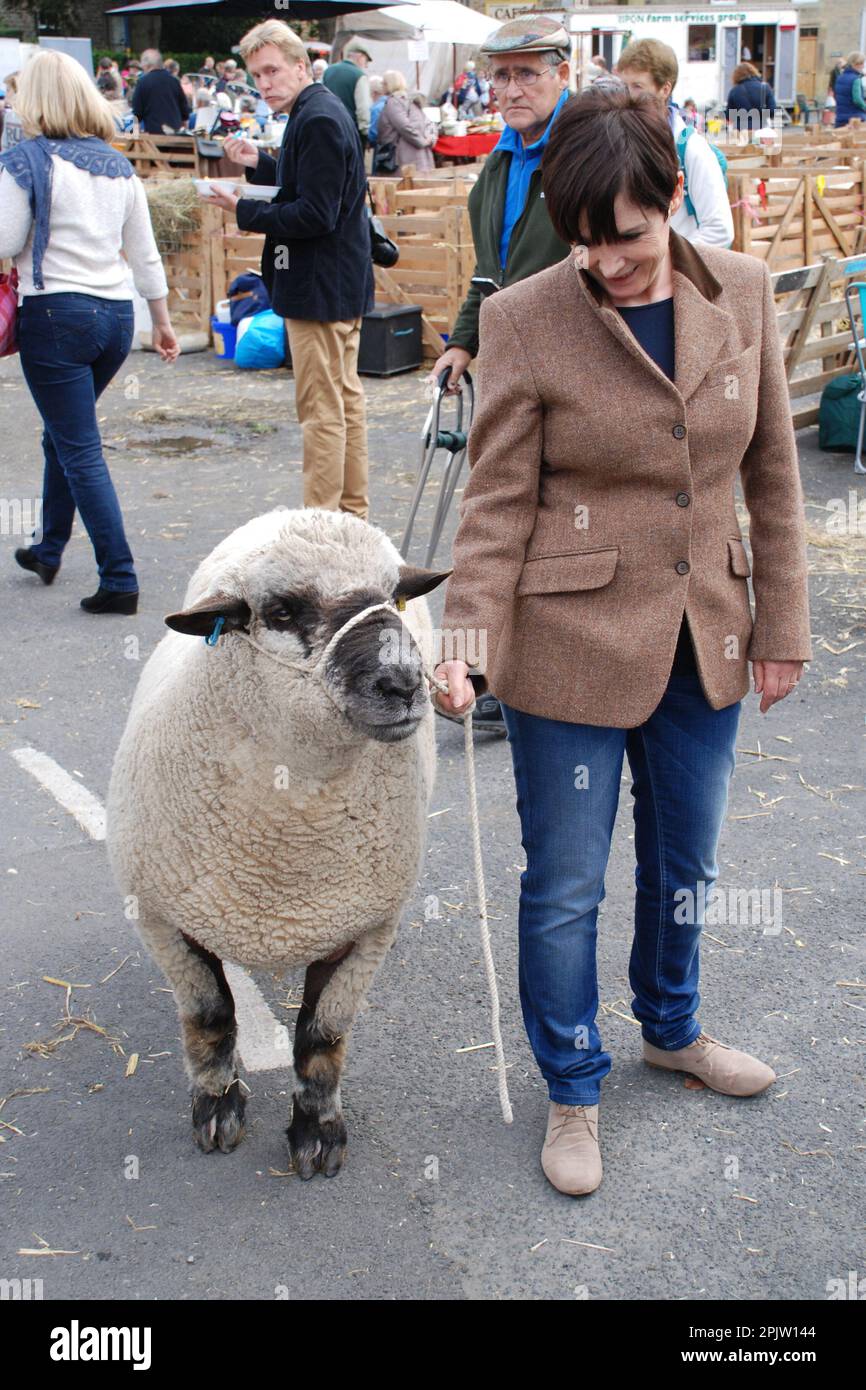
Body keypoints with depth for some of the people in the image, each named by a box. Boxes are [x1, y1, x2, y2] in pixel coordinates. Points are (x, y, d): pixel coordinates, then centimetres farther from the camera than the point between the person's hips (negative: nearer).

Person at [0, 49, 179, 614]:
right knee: (64, 437, 23)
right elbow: (145, 253, 13)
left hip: (56, 314, -6)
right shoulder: (119, 166, 10)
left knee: (81, 452, -3)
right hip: (117, 314, 7)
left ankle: (120, 579, -6)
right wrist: (163, 322, 19)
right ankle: (49, 550, 36)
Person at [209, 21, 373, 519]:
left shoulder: (317, 120, -18)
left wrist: (245, 211, -16)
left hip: (320, 288, -11)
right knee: (347, 399, 16)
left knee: (321, 411, -6)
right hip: (344, 284, 11)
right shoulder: (326, 111, 14)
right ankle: (353, 512, 25)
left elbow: (315, 214, -23)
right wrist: (260, 164, 12)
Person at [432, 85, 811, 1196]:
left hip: (702, 642, 4)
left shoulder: (742, 291, -2)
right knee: (565, 886, 9)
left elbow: (771, 471, 5)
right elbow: (499, 502, -10)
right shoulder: (525, 319, -12)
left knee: (685, 863, 21)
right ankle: (573, 1092, 31)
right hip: (573, 645, -4)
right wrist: (467, 645, -21)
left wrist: (782, 622, 6)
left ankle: (671, 1027, 49)